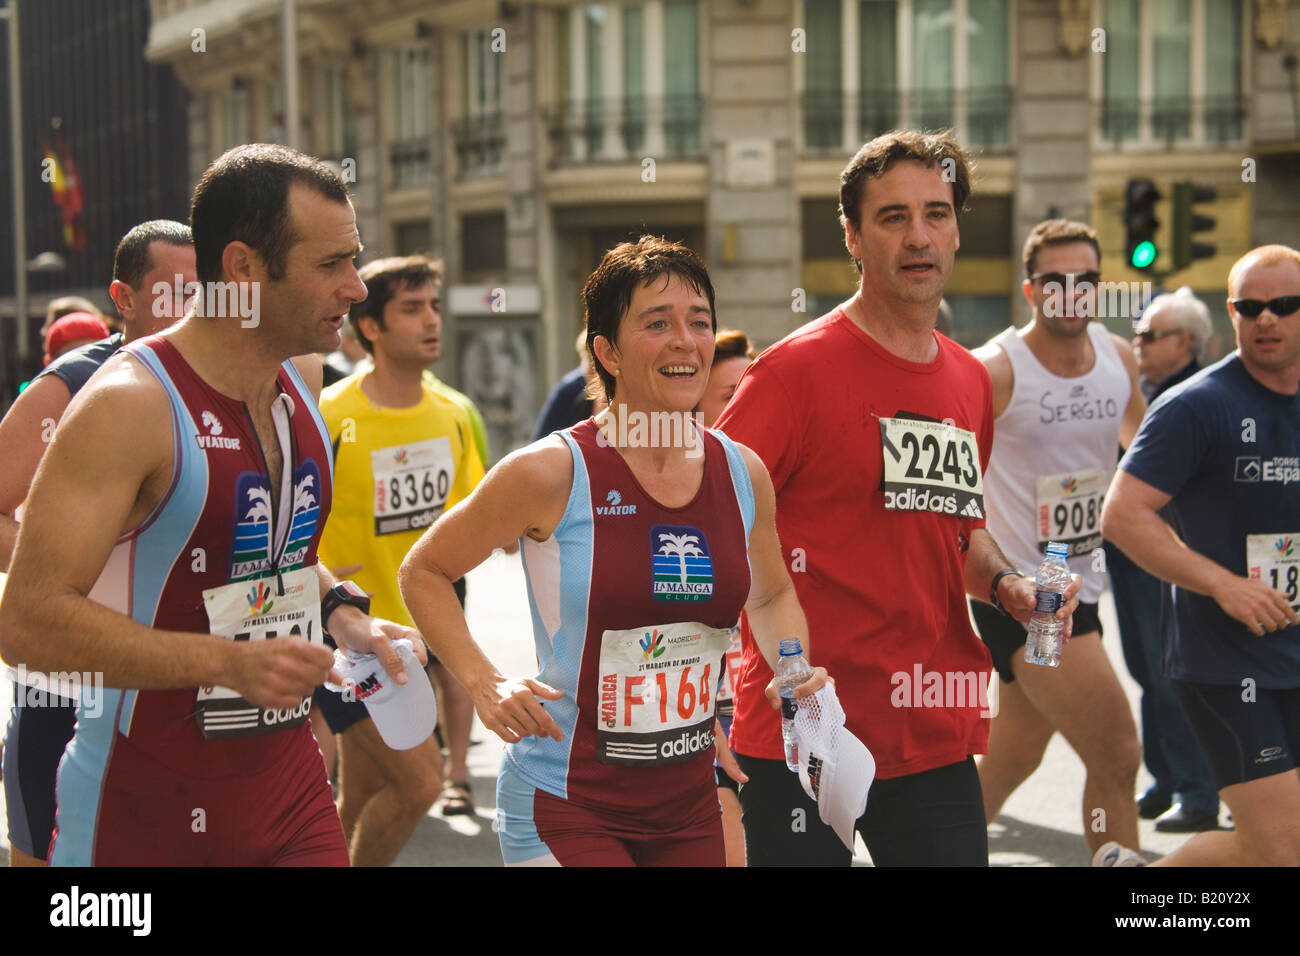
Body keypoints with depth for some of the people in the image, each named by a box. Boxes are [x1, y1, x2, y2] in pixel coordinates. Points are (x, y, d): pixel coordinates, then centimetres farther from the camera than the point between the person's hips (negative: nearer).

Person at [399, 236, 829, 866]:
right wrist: (484, 684, -13)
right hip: (563, 807, -5)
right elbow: (423, 572, -1)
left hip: (690, 807, 5)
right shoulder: (554, 472, -12)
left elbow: (771, 595, 22)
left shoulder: (742, 474, 2)